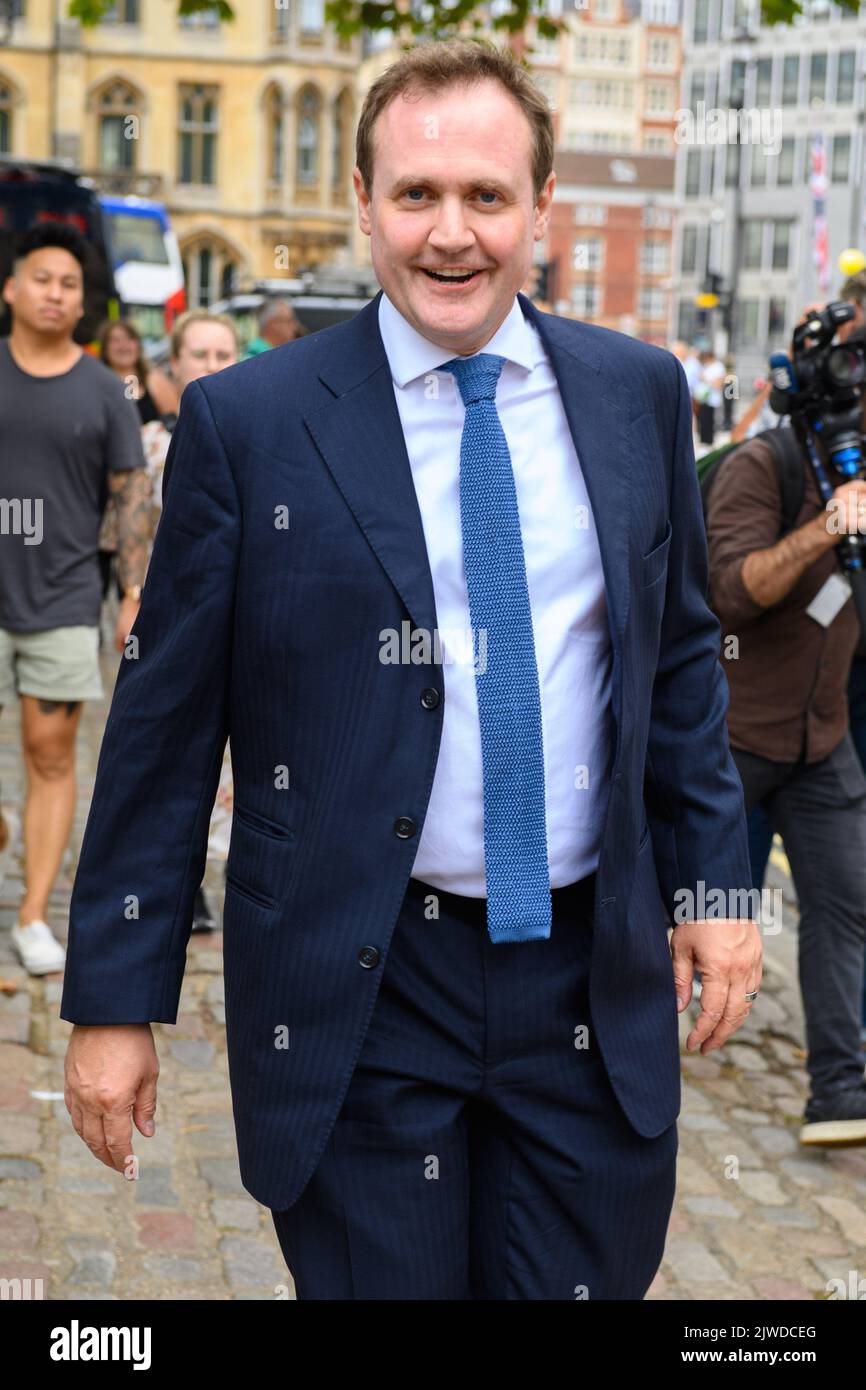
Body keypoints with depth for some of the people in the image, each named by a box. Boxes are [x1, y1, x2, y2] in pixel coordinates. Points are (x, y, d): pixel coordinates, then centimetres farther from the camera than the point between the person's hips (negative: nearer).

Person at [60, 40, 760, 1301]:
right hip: (357, 996, -3)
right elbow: (164, 725, -4)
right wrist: (116, 1000, -4)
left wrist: (711, 879, 9)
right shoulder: (247, 423, -6)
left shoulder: (638, 392, 4)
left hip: (598, 980, 3)